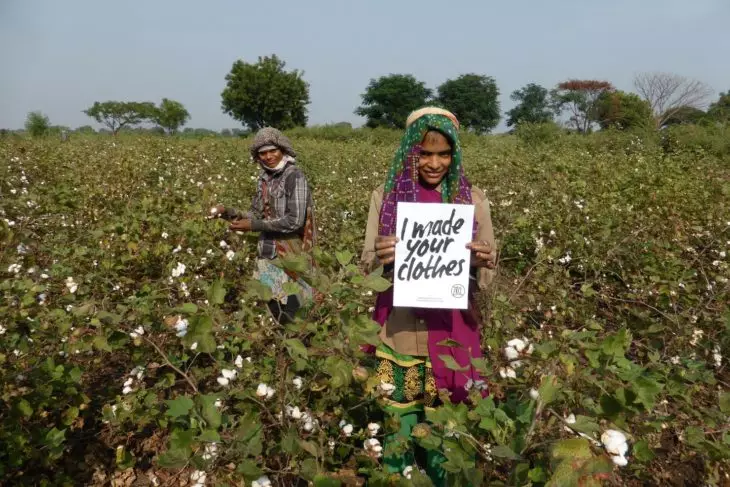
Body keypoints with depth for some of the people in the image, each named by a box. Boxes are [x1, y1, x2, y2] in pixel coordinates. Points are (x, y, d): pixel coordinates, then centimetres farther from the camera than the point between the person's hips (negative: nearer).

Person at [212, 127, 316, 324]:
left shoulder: (295, 177, -13)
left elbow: (294, 221, -20)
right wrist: (229, 212, -5)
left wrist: (253, 225, -17)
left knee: (289, 310, -1)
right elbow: (257, 214, 12)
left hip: (290, 255, -7)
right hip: (267, 254, 7)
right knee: (267, 304, 14)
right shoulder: (264, 178, 8)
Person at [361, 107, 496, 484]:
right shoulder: (385, 196, -1)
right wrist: (381, 258, -20)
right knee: (399, 421, 10)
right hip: (400, 332, 0)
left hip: (452, 333, 0)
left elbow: (486, 274, 3)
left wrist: (481, 263, -20)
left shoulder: (473, 200, -1)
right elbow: (368, 265, 2)